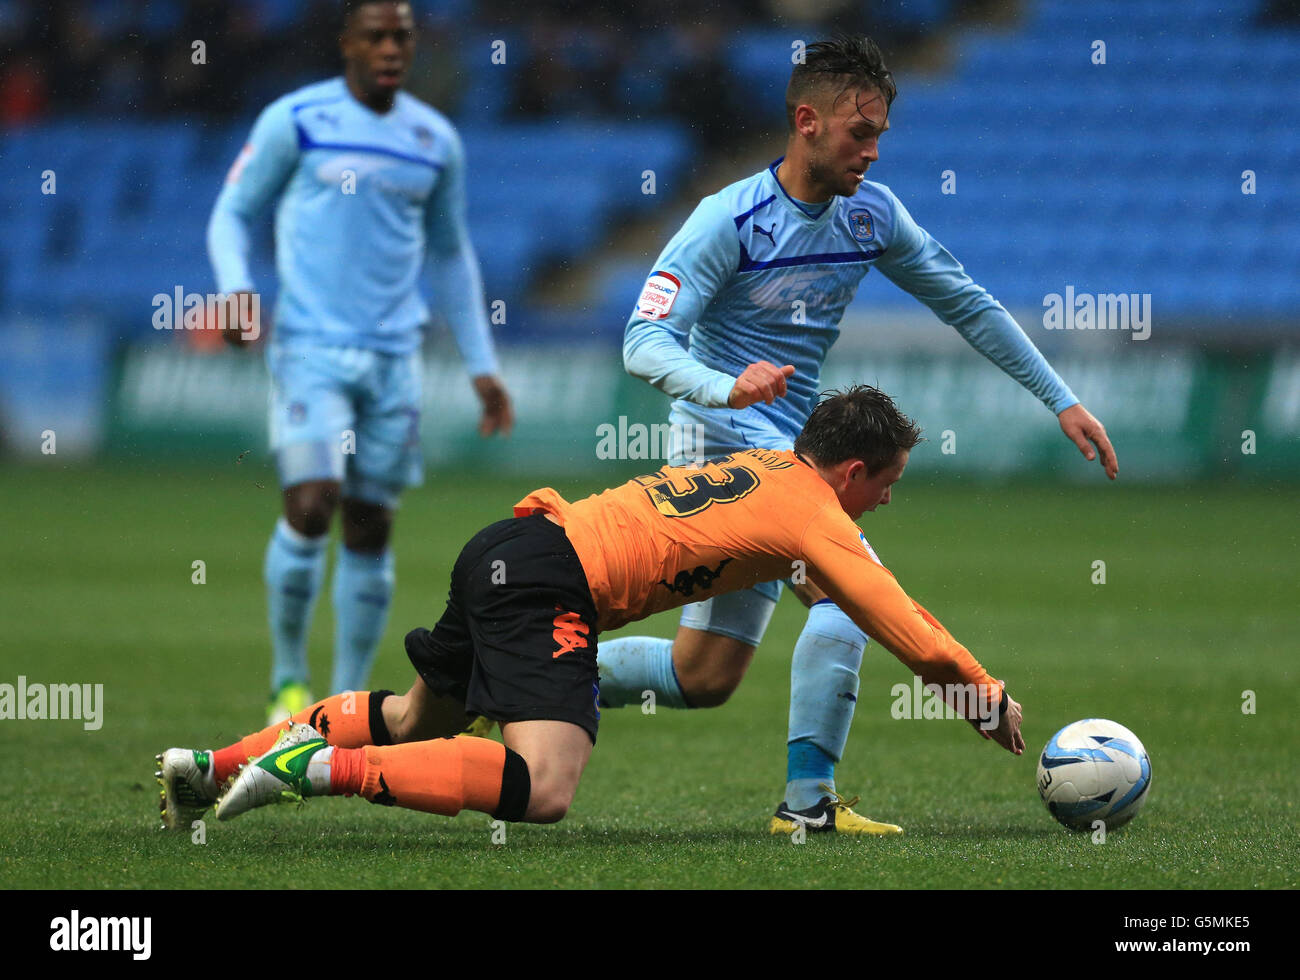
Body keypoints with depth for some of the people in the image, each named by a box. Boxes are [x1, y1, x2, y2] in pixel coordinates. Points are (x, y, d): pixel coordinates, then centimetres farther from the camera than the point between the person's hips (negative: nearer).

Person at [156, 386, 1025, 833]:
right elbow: (910, 633, -3)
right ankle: (320, 768, -26)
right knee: (544, 788, -23)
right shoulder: (819, 516, -2)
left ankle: (214, 767, 23)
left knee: (418, 719, 28)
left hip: (514, 542, 9)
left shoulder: (769, 466, 21)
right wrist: (989, 699, 10)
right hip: (554, 583, -9)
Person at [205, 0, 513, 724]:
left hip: (394, 357, 4)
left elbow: (451, 255, 21)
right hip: (311, 346, -4)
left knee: (371, 530, 3)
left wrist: (482, 365, 18)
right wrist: (235, 288, -14)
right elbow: (233, 212, 6)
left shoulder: (436, 141, 10)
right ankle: (288, 681, 2)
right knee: (312, 507, -17)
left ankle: (348, 707, 11)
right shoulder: (295, 121, -2)